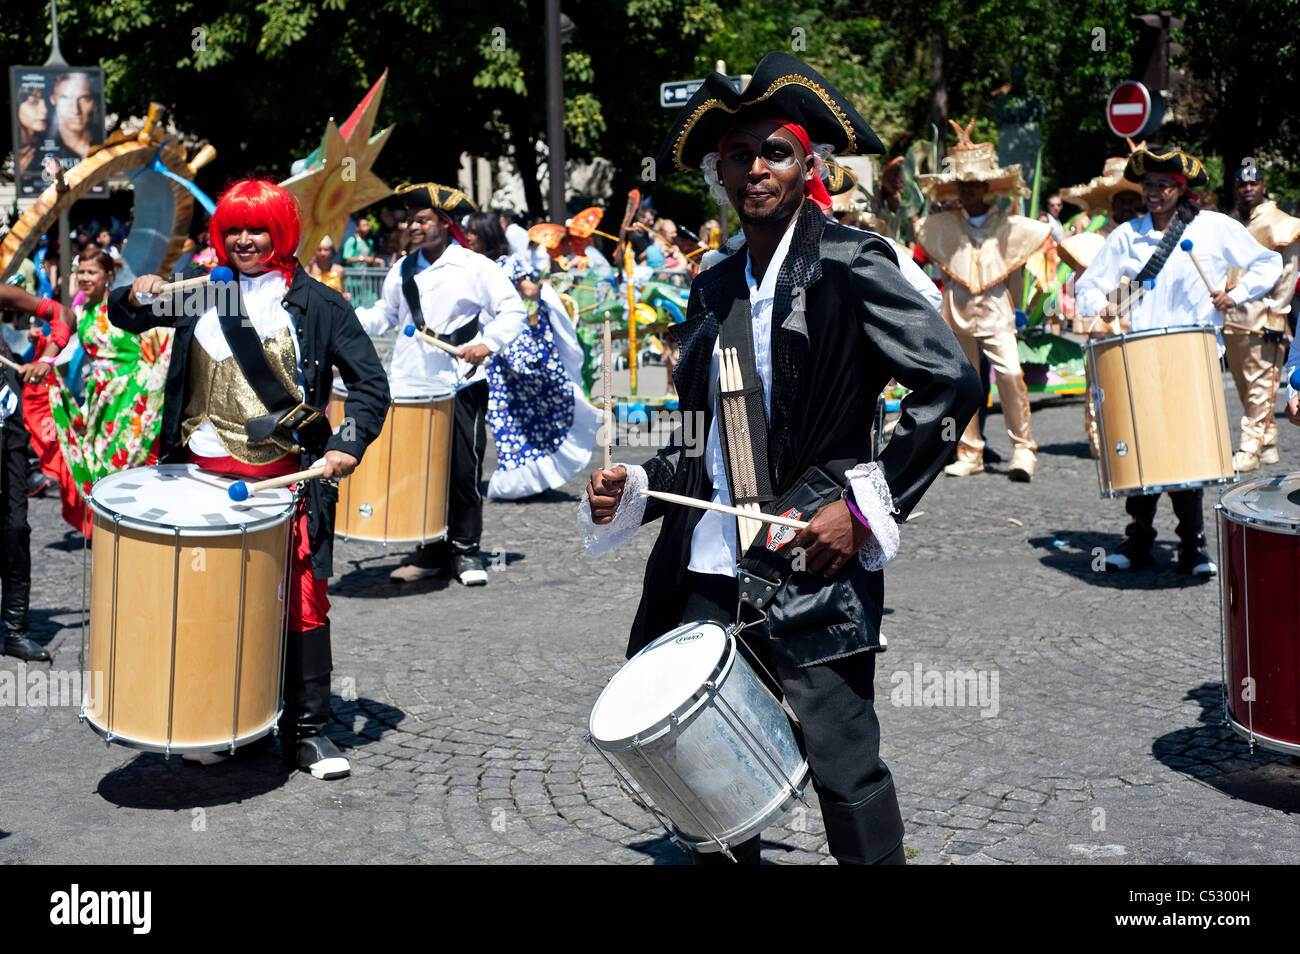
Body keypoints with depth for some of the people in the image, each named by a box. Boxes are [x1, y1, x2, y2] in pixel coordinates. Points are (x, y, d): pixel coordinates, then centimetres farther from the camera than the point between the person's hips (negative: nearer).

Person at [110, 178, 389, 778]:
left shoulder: (316, 304, 1)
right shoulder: (202, 293, 10)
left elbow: (370, 381, 1)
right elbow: (125, 319, 17)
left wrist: (349, 444, -14)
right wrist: (135, 297, -7)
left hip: (285, 477, -3)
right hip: (202, 472, 3)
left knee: (302, 601, -2)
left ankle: (308, 732, 11)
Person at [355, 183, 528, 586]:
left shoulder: (475, 267, -2)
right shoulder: (402, 270, 13)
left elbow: (513, 312, -4)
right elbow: (385, 315, 23)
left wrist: (487, 343, -19)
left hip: (462, 386, -4)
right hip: (410, 386, 4)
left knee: (464, 469, -1)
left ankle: (466, 549, 12)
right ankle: (432, 549, 15)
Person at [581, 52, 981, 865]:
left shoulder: (849, 263, -6)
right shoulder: (716, 289, 14)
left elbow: (952, 383, -12)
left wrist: (865, 506, -15)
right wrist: (633, 488, 5)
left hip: (814, 565, -6)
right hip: (710, 573, 6)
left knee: (844, 767, -2)